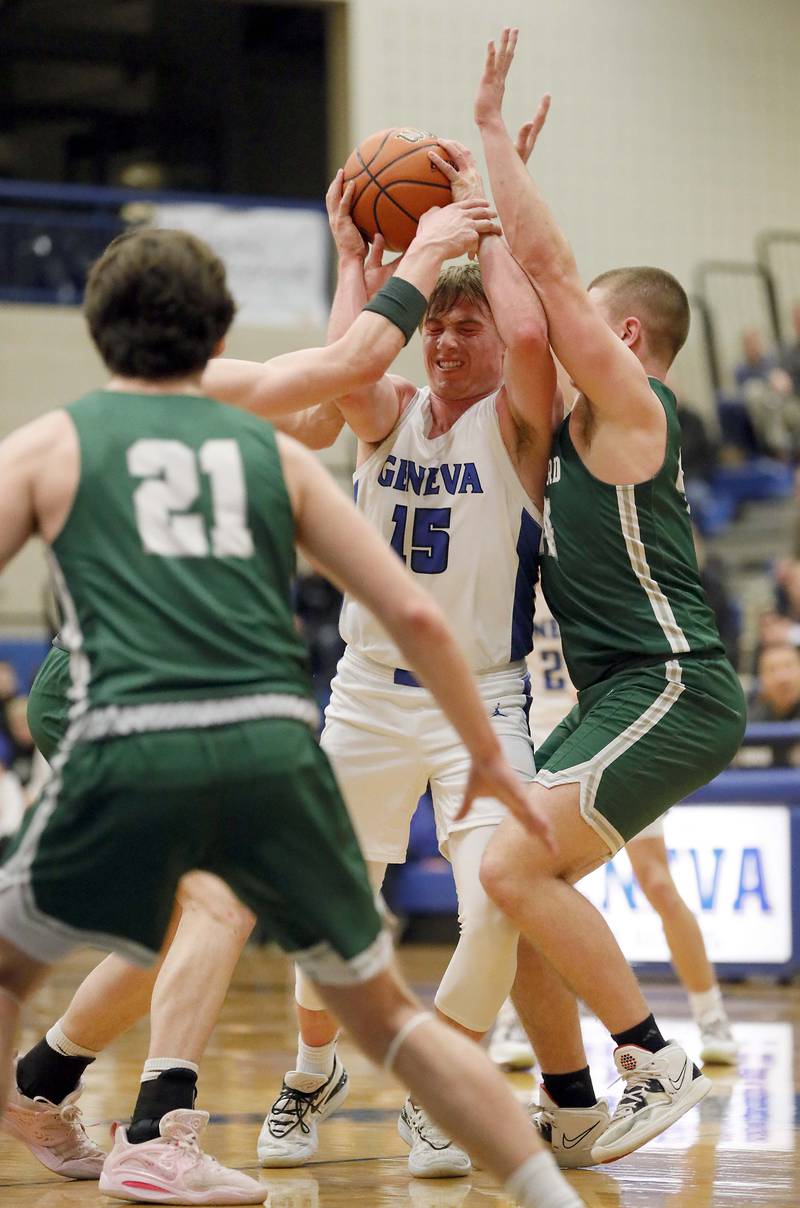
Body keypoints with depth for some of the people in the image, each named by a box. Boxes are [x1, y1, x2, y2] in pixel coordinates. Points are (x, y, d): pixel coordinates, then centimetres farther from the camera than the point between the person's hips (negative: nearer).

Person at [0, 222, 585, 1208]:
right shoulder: (270, 450, 20)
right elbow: (414, 616, 16)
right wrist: (487, 754, 26)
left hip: (130, 752, -2)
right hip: (275, 750, 2)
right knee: (384, 1014, 17)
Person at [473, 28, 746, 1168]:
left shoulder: (629, 407, -8)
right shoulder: (586, 427, 18)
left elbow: (548, 266, -15)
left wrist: (494, 129, -8)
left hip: (670, 690, -10)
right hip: (616, 695, 10)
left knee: (515, 866, -20)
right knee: (513, 885, 6)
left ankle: (657, 1061, -12)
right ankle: (572, 1110, 13)